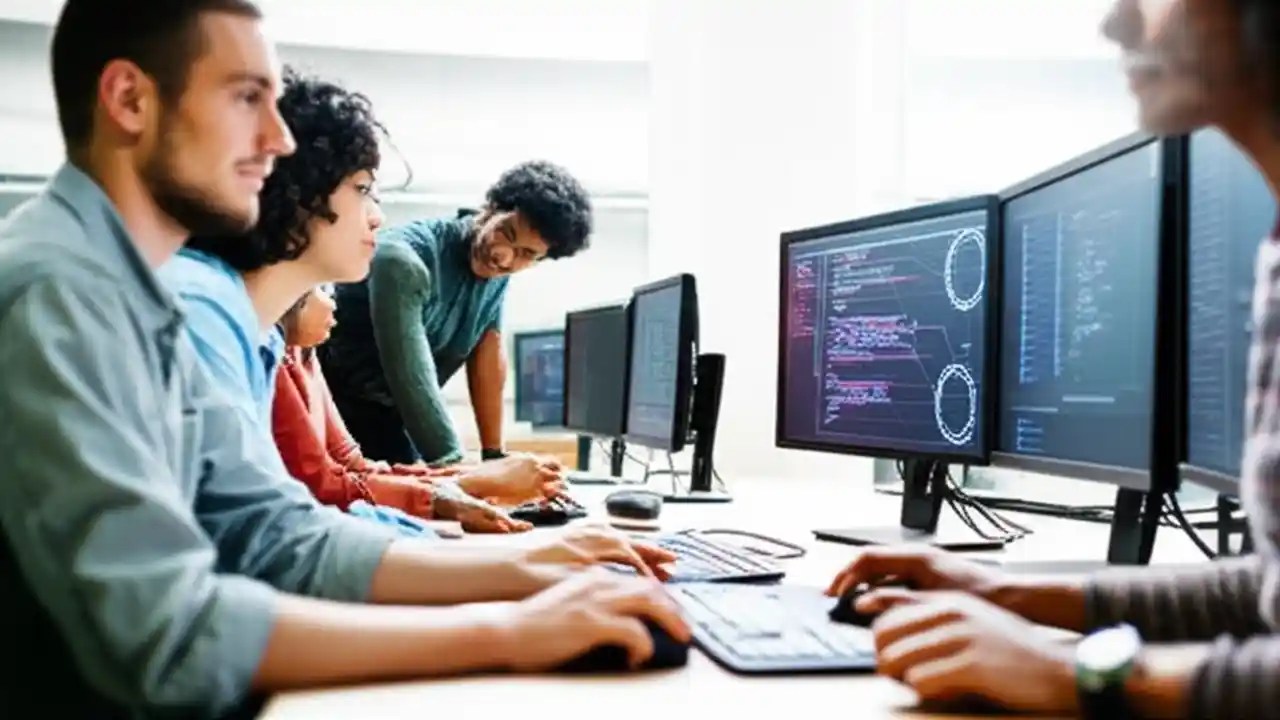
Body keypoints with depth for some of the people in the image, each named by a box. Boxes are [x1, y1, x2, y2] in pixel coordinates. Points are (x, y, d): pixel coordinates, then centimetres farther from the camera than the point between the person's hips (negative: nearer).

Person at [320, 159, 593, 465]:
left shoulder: (498, 271, -5)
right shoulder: (405, 261, -28)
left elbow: (488, 355, -3)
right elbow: (413, 381, -32)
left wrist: (495, 456, -7)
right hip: (341, 405, -6)